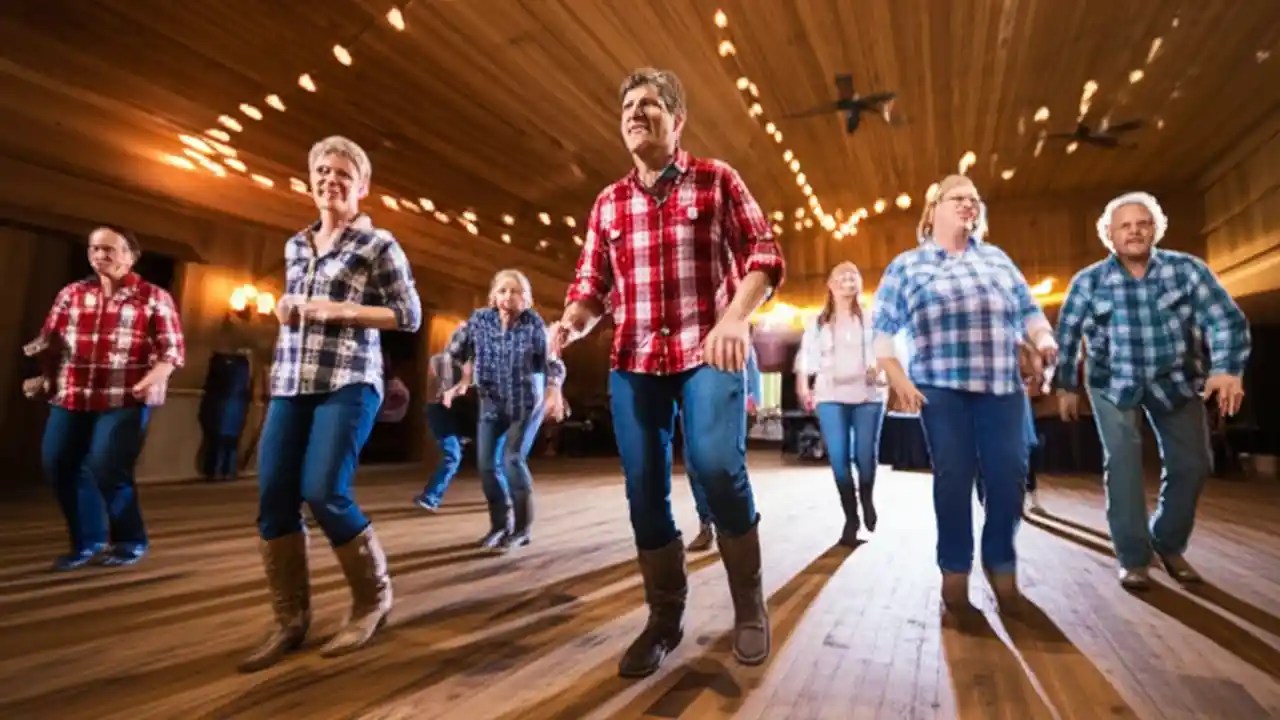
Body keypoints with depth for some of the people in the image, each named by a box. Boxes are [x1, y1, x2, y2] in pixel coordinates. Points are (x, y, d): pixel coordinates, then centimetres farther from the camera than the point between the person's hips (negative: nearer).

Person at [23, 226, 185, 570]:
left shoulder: (153, 297, 0)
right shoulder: (71, 293, 14)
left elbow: (173, 348, -6)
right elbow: (48, 341, 17)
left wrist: (155, 377, -22)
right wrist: (41, 376, 2)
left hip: (125, 399, -6)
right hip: (70, 397, 6)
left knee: (107, 469, -10)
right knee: (58, 465, 6)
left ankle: (131, 541, 12)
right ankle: (87, 542, 25)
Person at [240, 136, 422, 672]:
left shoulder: (379, 246, 0)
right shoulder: (295, 245, 18)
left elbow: (410, 315, -4)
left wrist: (343, 310, -13)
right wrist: (284, 310, 7)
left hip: (349, 382, -6)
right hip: (289, 383, 7)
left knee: (324, 494, -13)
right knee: (272, 499, 1)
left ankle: (373, 599, 10)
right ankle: (290, 619, 17)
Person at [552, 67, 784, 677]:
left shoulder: (716, 179, 5)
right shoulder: (608, 203, 14)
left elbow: (765, 255, -2)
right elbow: (591, 284, 11)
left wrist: (735, 317, -20)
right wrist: (571, 322, -11)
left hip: (708, 351, -3)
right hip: (633, 360, 4)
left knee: (718, 465, -24)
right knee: (644, 492, 4)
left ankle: (749, 605, 5)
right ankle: (664, 619, 25)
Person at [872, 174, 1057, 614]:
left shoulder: (997, 258, 21)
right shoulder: (907, 265, 8)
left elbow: (1028, 310, 19)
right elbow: (882, 328, 3)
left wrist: (1044, 339, -2)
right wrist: (897, 379, -6)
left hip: (1002, 385, 4)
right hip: (941, 387, -3)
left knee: (1008, 477, -1)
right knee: (953, 479, -3)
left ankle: (1001, 564, 18)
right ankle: (955, 570, 10)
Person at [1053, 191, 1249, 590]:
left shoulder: (1187, 268, -6)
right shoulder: (1088, 281, -7)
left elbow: (1225, 319, -10)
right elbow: (1066, 336, -3)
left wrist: (1227, 369, -26)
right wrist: (1066, 386, -2)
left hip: (1176, 381, 2)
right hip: (1113, 383, -2)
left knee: (1192, 463, 6)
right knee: (1122, 463, -10)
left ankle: (1169, 544, 28)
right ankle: (1133, 557, 0)